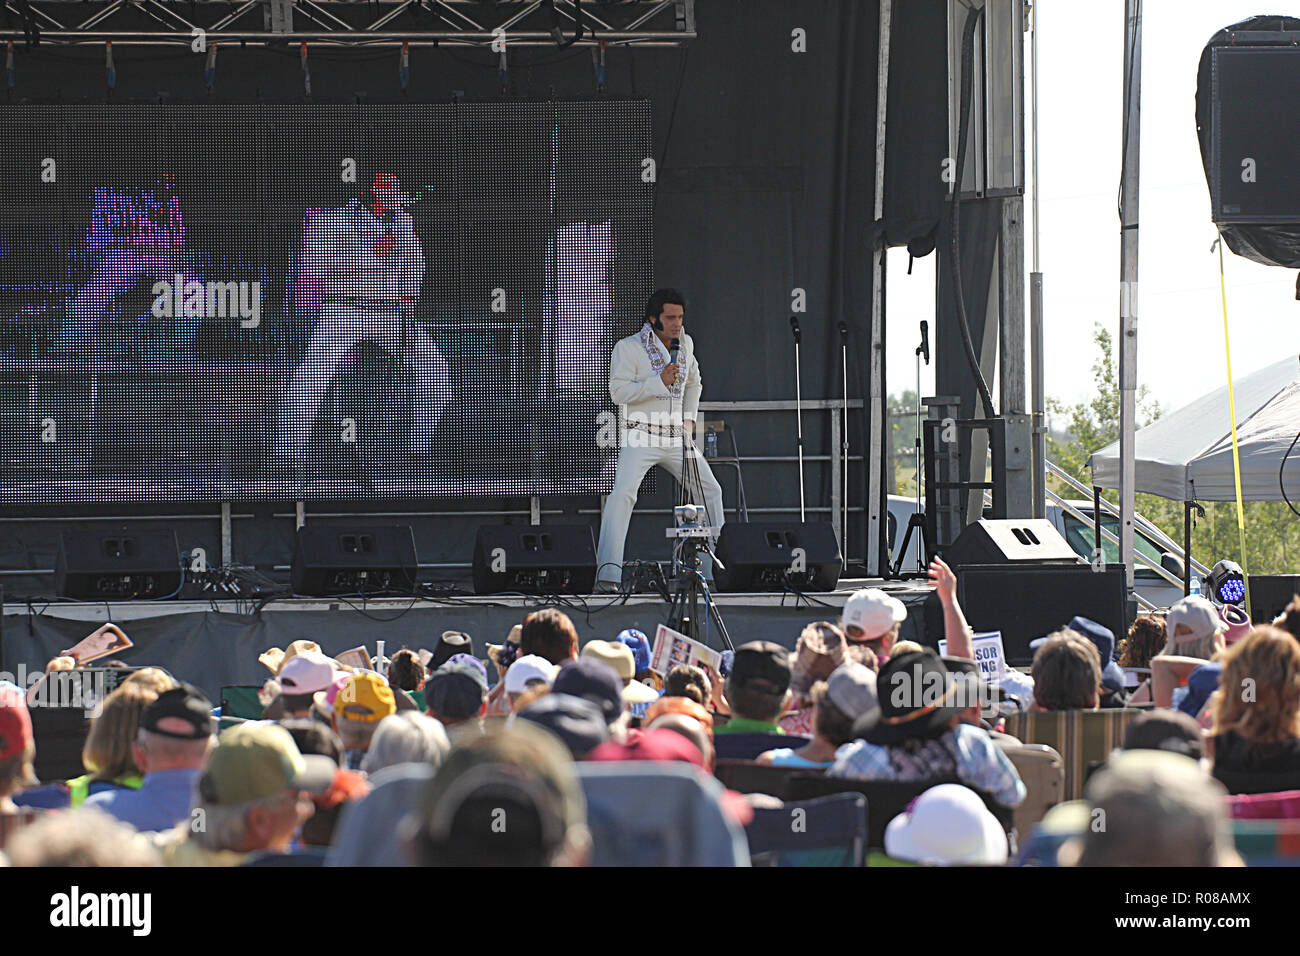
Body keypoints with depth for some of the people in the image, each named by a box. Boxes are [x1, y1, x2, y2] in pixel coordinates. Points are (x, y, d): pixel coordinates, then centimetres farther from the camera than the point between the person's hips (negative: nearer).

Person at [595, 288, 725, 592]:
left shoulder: (685, 343, 10)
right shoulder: (629, 348, -8)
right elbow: (619, 392, -17)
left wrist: (689, 418, 14)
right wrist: (660, 381, -24)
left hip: (676, 438, 6)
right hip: (640, 437, -6)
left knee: (710, 491, 8)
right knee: (622, 493, -25)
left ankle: (715, 569, 22)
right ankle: (608, 574, -29)